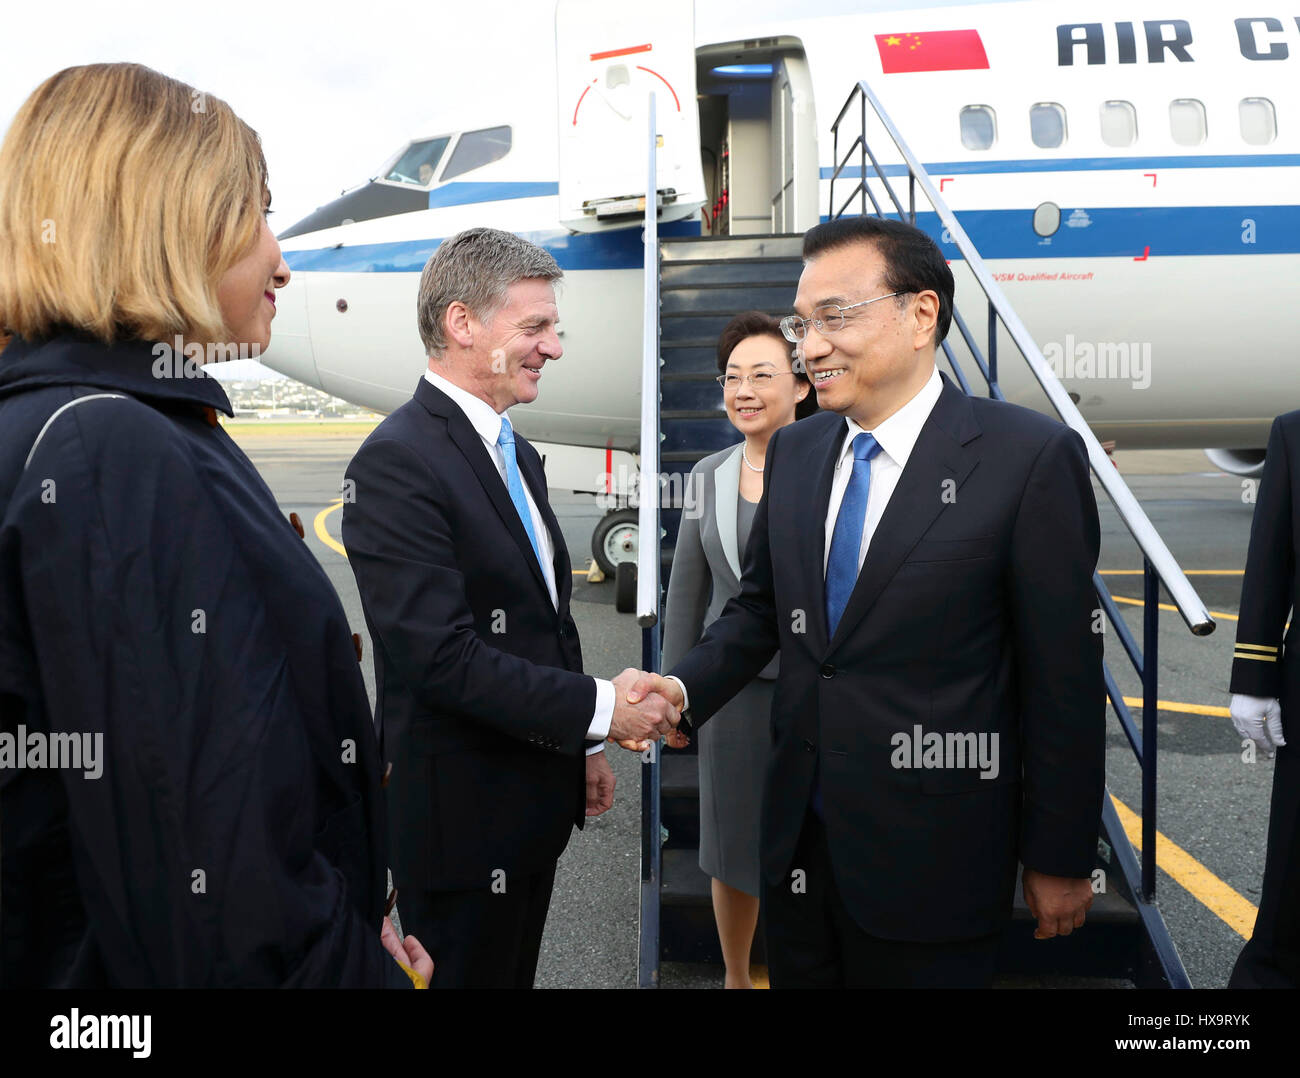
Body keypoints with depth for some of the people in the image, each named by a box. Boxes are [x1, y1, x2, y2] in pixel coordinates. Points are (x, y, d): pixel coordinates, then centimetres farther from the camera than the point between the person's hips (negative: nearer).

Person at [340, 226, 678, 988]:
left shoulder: (518, 453, 10)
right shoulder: (398, 461, -20)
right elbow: (442, 655, -26)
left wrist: (583, 748, 17)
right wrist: (600, 709, -21)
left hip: (536, 801, 9)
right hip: (460, 812, -9)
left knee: (516, 973, 22)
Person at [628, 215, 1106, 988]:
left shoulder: (1031, 458, -13)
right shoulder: (794, 451, 4)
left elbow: (1065, 679, -11)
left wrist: (1060, 859, -6)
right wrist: (684, 689, -7)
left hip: (928, 864, -5)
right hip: (799, 836, 5)